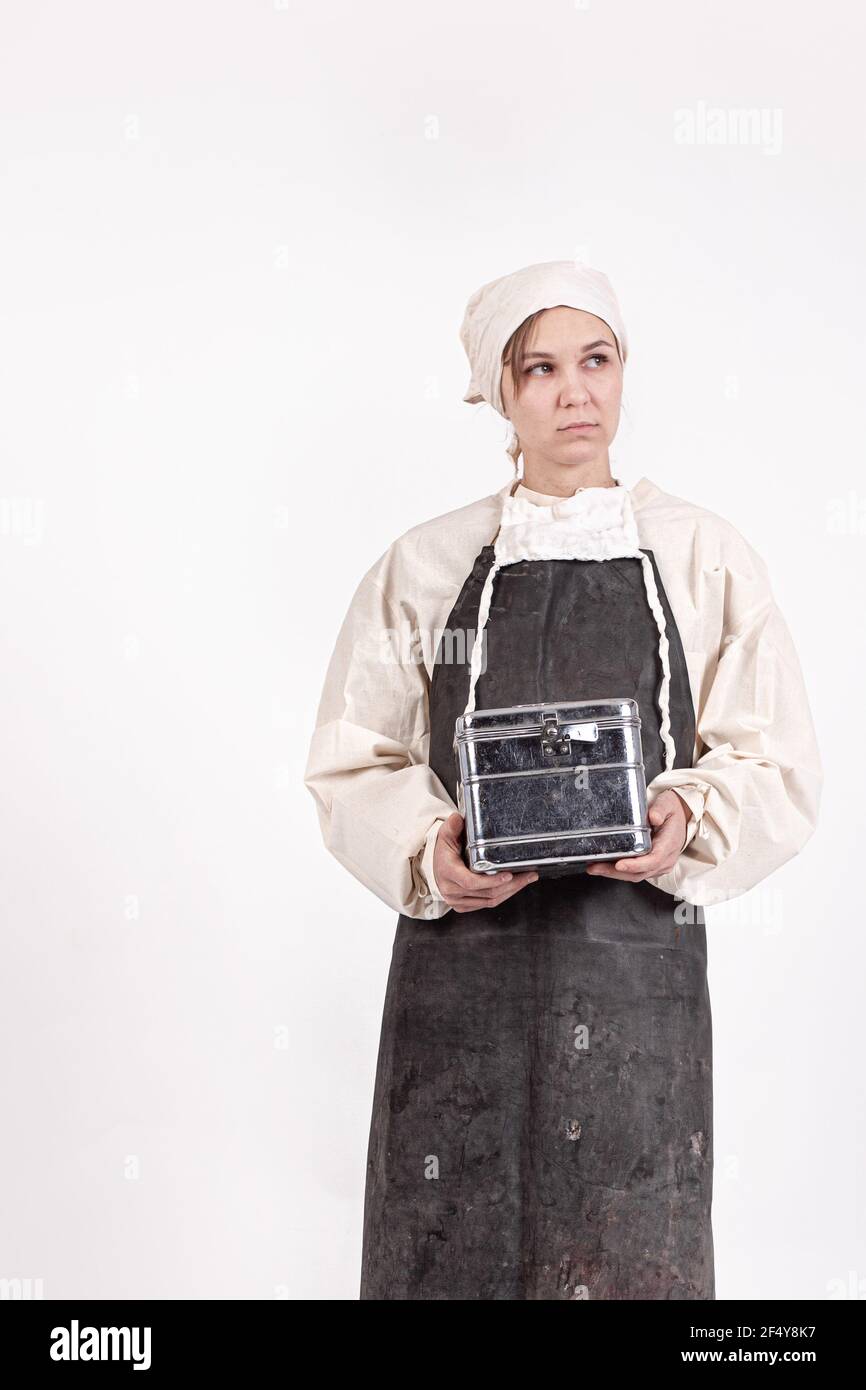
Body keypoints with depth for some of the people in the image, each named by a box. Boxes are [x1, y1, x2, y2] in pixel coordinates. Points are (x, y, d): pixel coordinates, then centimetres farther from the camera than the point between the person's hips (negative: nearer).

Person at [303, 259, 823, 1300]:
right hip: (461, 958, 1)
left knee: (632, 1251, 2)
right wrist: (430, 851, -13)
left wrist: (687, 818, -15)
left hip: (638, 960, 0)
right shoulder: (422, 568, 5)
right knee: (448, 1244, 4)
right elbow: (351, 766, 6)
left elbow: (780, 772, 5)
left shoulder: (706, 558, 4)